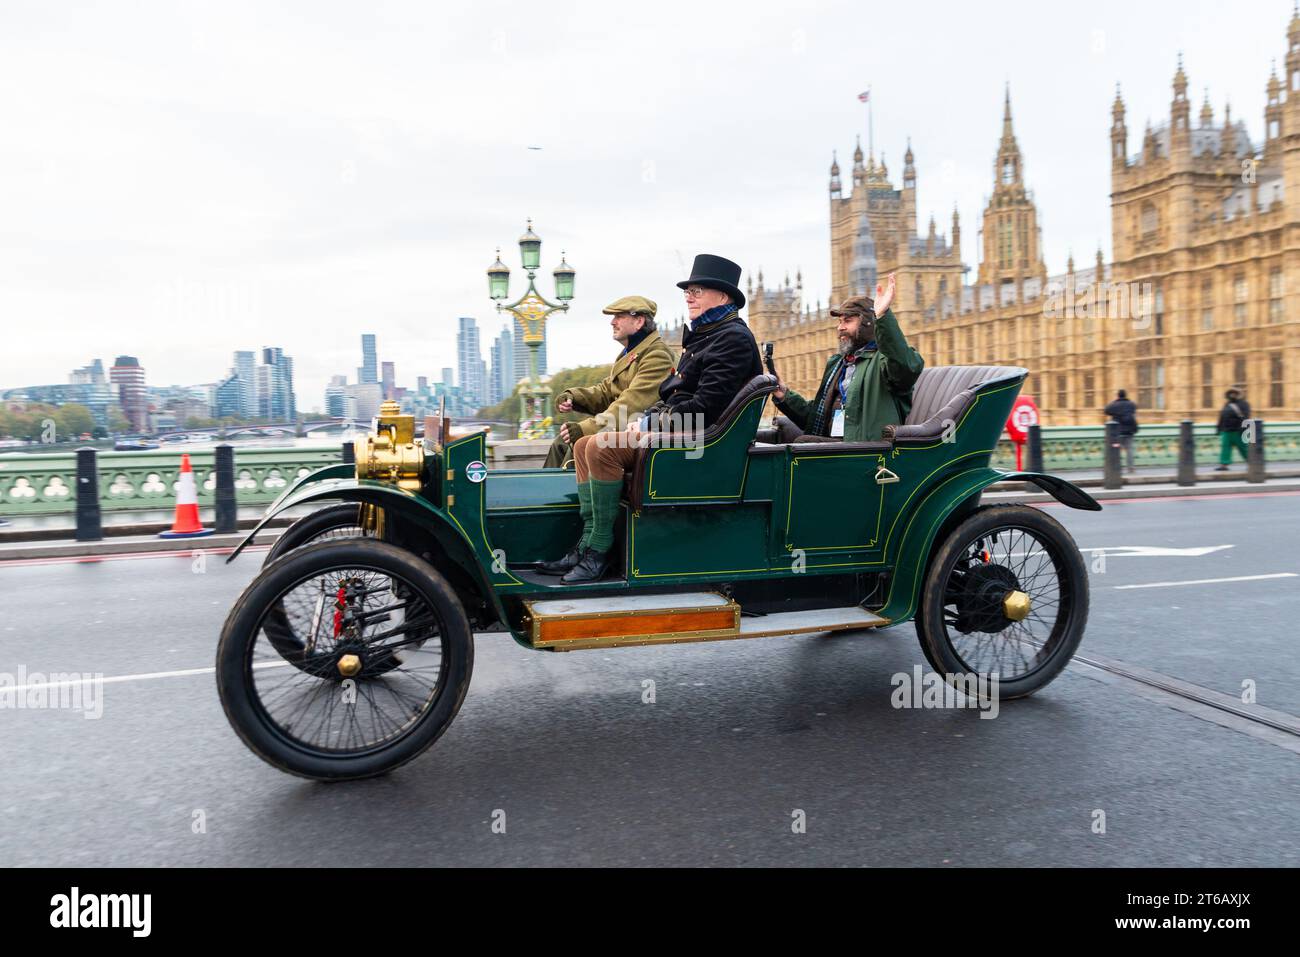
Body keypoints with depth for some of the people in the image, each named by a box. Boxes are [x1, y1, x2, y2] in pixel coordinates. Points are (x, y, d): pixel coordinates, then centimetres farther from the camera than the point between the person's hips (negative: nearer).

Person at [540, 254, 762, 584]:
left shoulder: (733, 338, -11)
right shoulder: (703, 335, 21)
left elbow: (706, 405, -21)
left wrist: (652, 425, -15)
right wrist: (647, 418, 6)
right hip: (676, 429, 11)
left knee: (601, 446, -25)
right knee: (584, 446, 4)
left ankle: (599, 550, -18)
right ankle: (587, 543, -4)